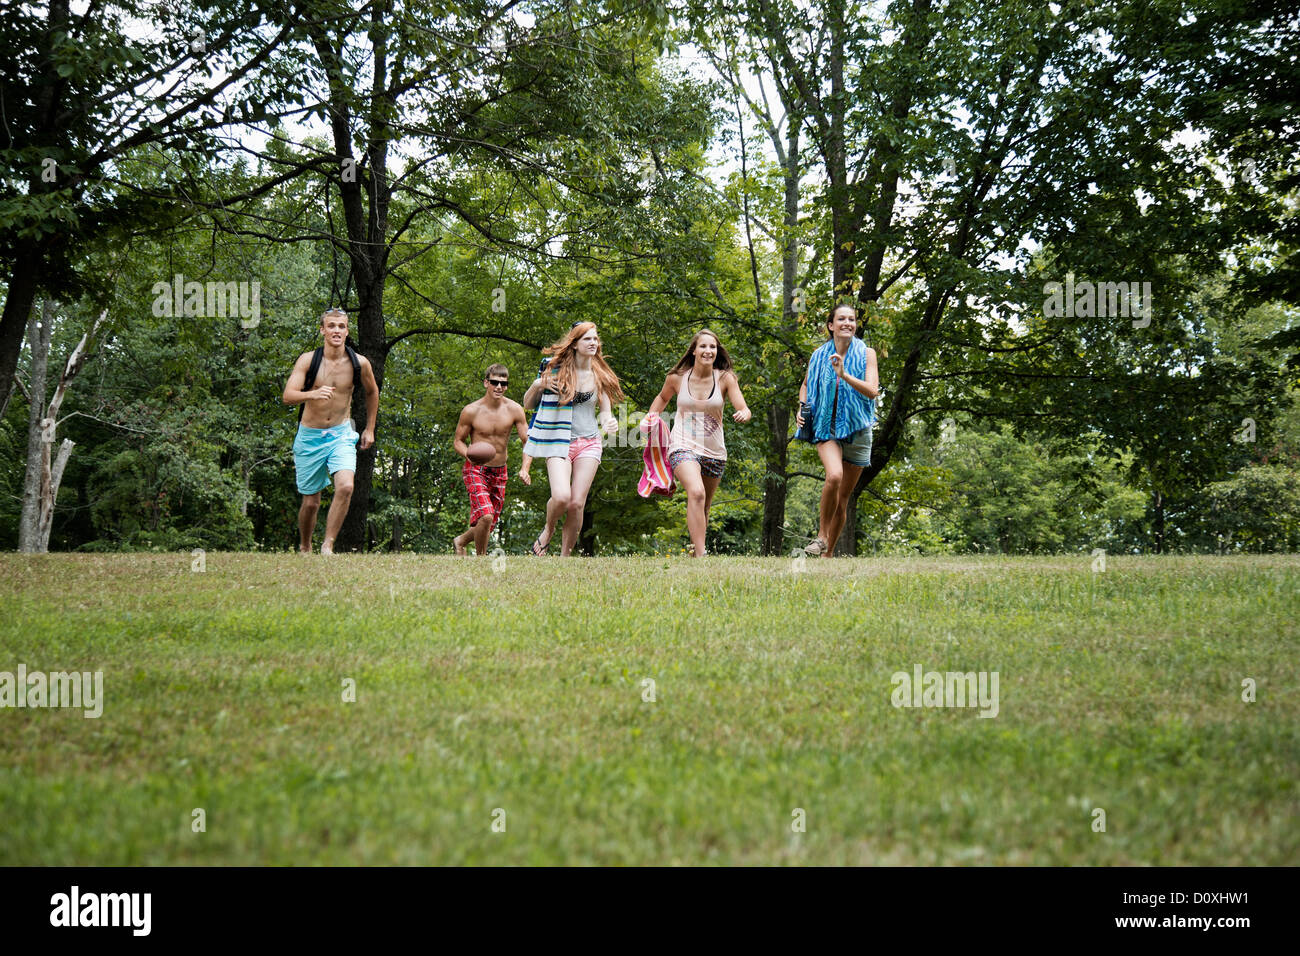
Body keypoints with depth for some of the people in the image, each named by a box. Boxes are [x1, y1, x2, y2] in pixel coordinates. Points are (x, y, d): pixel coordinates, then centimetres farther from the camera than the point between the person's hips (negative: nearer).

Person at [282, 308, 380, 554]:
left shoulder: (360, 363, -5)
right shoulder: (308, 360, -11)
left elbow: (372, 392, 15)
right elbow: (288, 396, -22)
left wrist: (370, 429, 17)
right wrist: (313, 394, -41)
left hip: (341, 435, 1)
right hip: (309, 436, -1)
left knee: (346, 486, -25)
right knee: (311, 502, 4)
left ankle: (328, 545, -15)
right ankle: (304, 548, 29)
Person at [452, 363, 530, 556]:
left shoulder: (514, 410, -6)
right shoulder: (471, 411, -11)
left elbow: (528, 441, -2)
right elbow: (458, 441, -1)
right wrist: (468, 453, -23)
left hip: (499, 473, 4)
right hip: (475, 470, -4)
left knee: (489, 524, 10)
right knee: (485, 516, -23)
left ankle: (461, 540, 40)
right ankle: (481, 558, -1)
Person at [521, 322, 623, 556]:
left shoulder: (600, 376, 7)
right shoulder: (557, 370, 0)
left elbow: (605, 412, 11)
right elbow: (527, 404, 7)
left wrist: (610, 422, -13)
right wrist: (537, 385, -14)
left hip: (589, 443, 2)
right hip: (558, 442, -2)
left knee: (577, 504, -6)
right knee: (561, 496, -21)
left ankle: (565, 556, 7)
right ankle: (548, 530, 11)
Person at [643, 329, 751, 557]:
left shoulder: (725, 378, -1)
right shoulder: (677, 378, 0)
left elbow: (743, 408, -10)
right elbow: (663, 397, 21)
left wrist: (744, 414, -33)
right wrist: (651, 416, 6)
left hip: (714, 451, 3)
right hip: (683, 446, -3)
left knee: (703, 508, 13)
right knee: (696, 492, -28)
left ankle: (695, 551, 36)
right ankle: (700, 555, -34)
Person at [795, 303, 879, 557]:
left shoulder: (866, 354, -1)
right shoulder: (820, 356, 3)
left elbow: (872, 391, -13)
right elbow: (806, 384, 21)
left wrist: (844, 375, -26)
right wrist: (802, 408, 2)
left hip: (857, 430, 1)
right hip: (827, 428, -1)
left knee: (843, 499, 5)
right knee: (834, 476, -30)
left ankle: (828, 554, 18)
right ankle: (821, 534, -14)